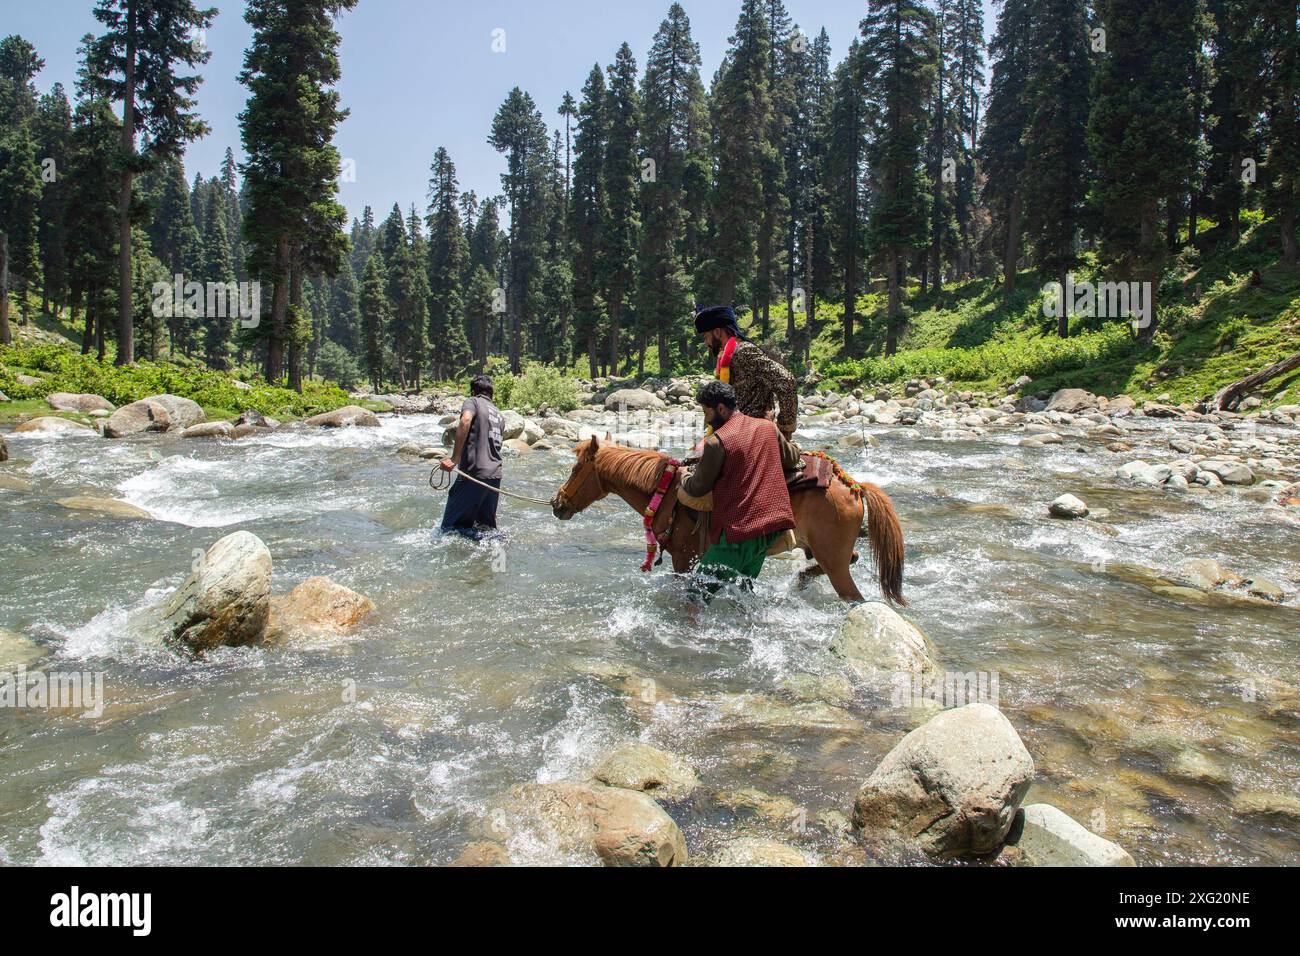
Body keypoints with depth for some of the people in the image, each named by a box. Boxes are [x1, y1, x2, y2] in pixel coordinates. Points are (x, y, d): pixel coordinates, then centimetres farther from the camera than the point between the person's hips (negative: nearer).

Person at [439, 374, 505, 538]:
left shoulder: (473, 401, 3)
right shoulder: (499, 415, 23)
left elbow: (465, 421, -20)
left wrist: (454, 459, -22)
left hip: (474, 473, -7)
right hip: (496, 476, 7)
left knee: (450, 526, -1)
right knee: (487, 526, 16)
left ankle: (477, 537, -21)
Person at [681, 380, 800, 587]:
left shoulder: (717, 442, -13)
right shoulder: (768, 427, 7)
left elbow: (697, 489, -4)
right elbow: (793, 459, 22)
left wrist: (683, 477, 17)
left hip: (737, 531, -8)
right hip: (771, 526, 8)